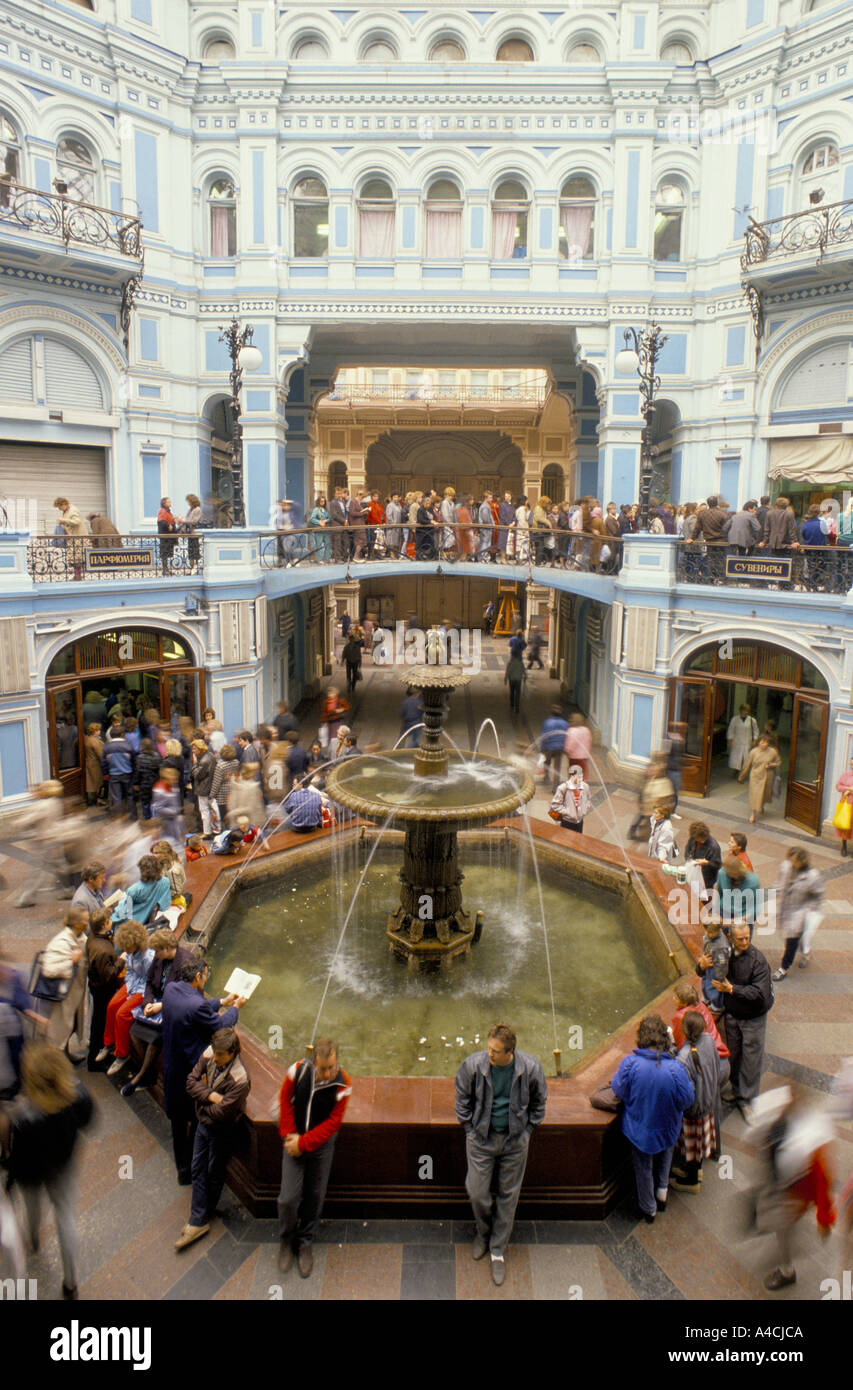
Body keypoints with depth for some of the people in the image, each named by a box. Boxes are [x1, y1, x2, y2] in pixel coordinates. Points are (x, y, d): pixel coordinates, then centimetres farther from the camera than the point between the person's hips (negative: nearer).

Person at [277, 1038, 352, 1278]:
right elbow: (285, 1101, -3)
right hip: (294, 1141, 0)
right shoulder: (298, 1070, -20)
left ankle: (304, 1243, 35)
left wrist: (303, 1143, -17)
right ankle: (285, 1240, 26)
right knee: (288, 1198, -2)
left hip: (322, 1144, 0)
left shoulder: (342, 1085, -22)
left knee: (315, 1196, 10)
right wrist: (289, 1135, -9)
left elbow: (332, 1123, -15)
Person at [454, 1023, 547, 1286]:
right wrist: (470, 1128, 0)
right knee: (477, 1193, 6)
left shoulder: (530, 1068, -19)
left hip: (515, 1140, 0)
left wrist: (527, 1129, 1)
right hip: (481, 1138, 0)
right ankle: (483, 1232, 39)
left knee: (508, 1195, 12)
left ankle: (498, 1250, 32)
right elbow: (462, 1099, -1)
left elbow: (539, 1101, 2)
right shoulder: (473, 1065, -21)